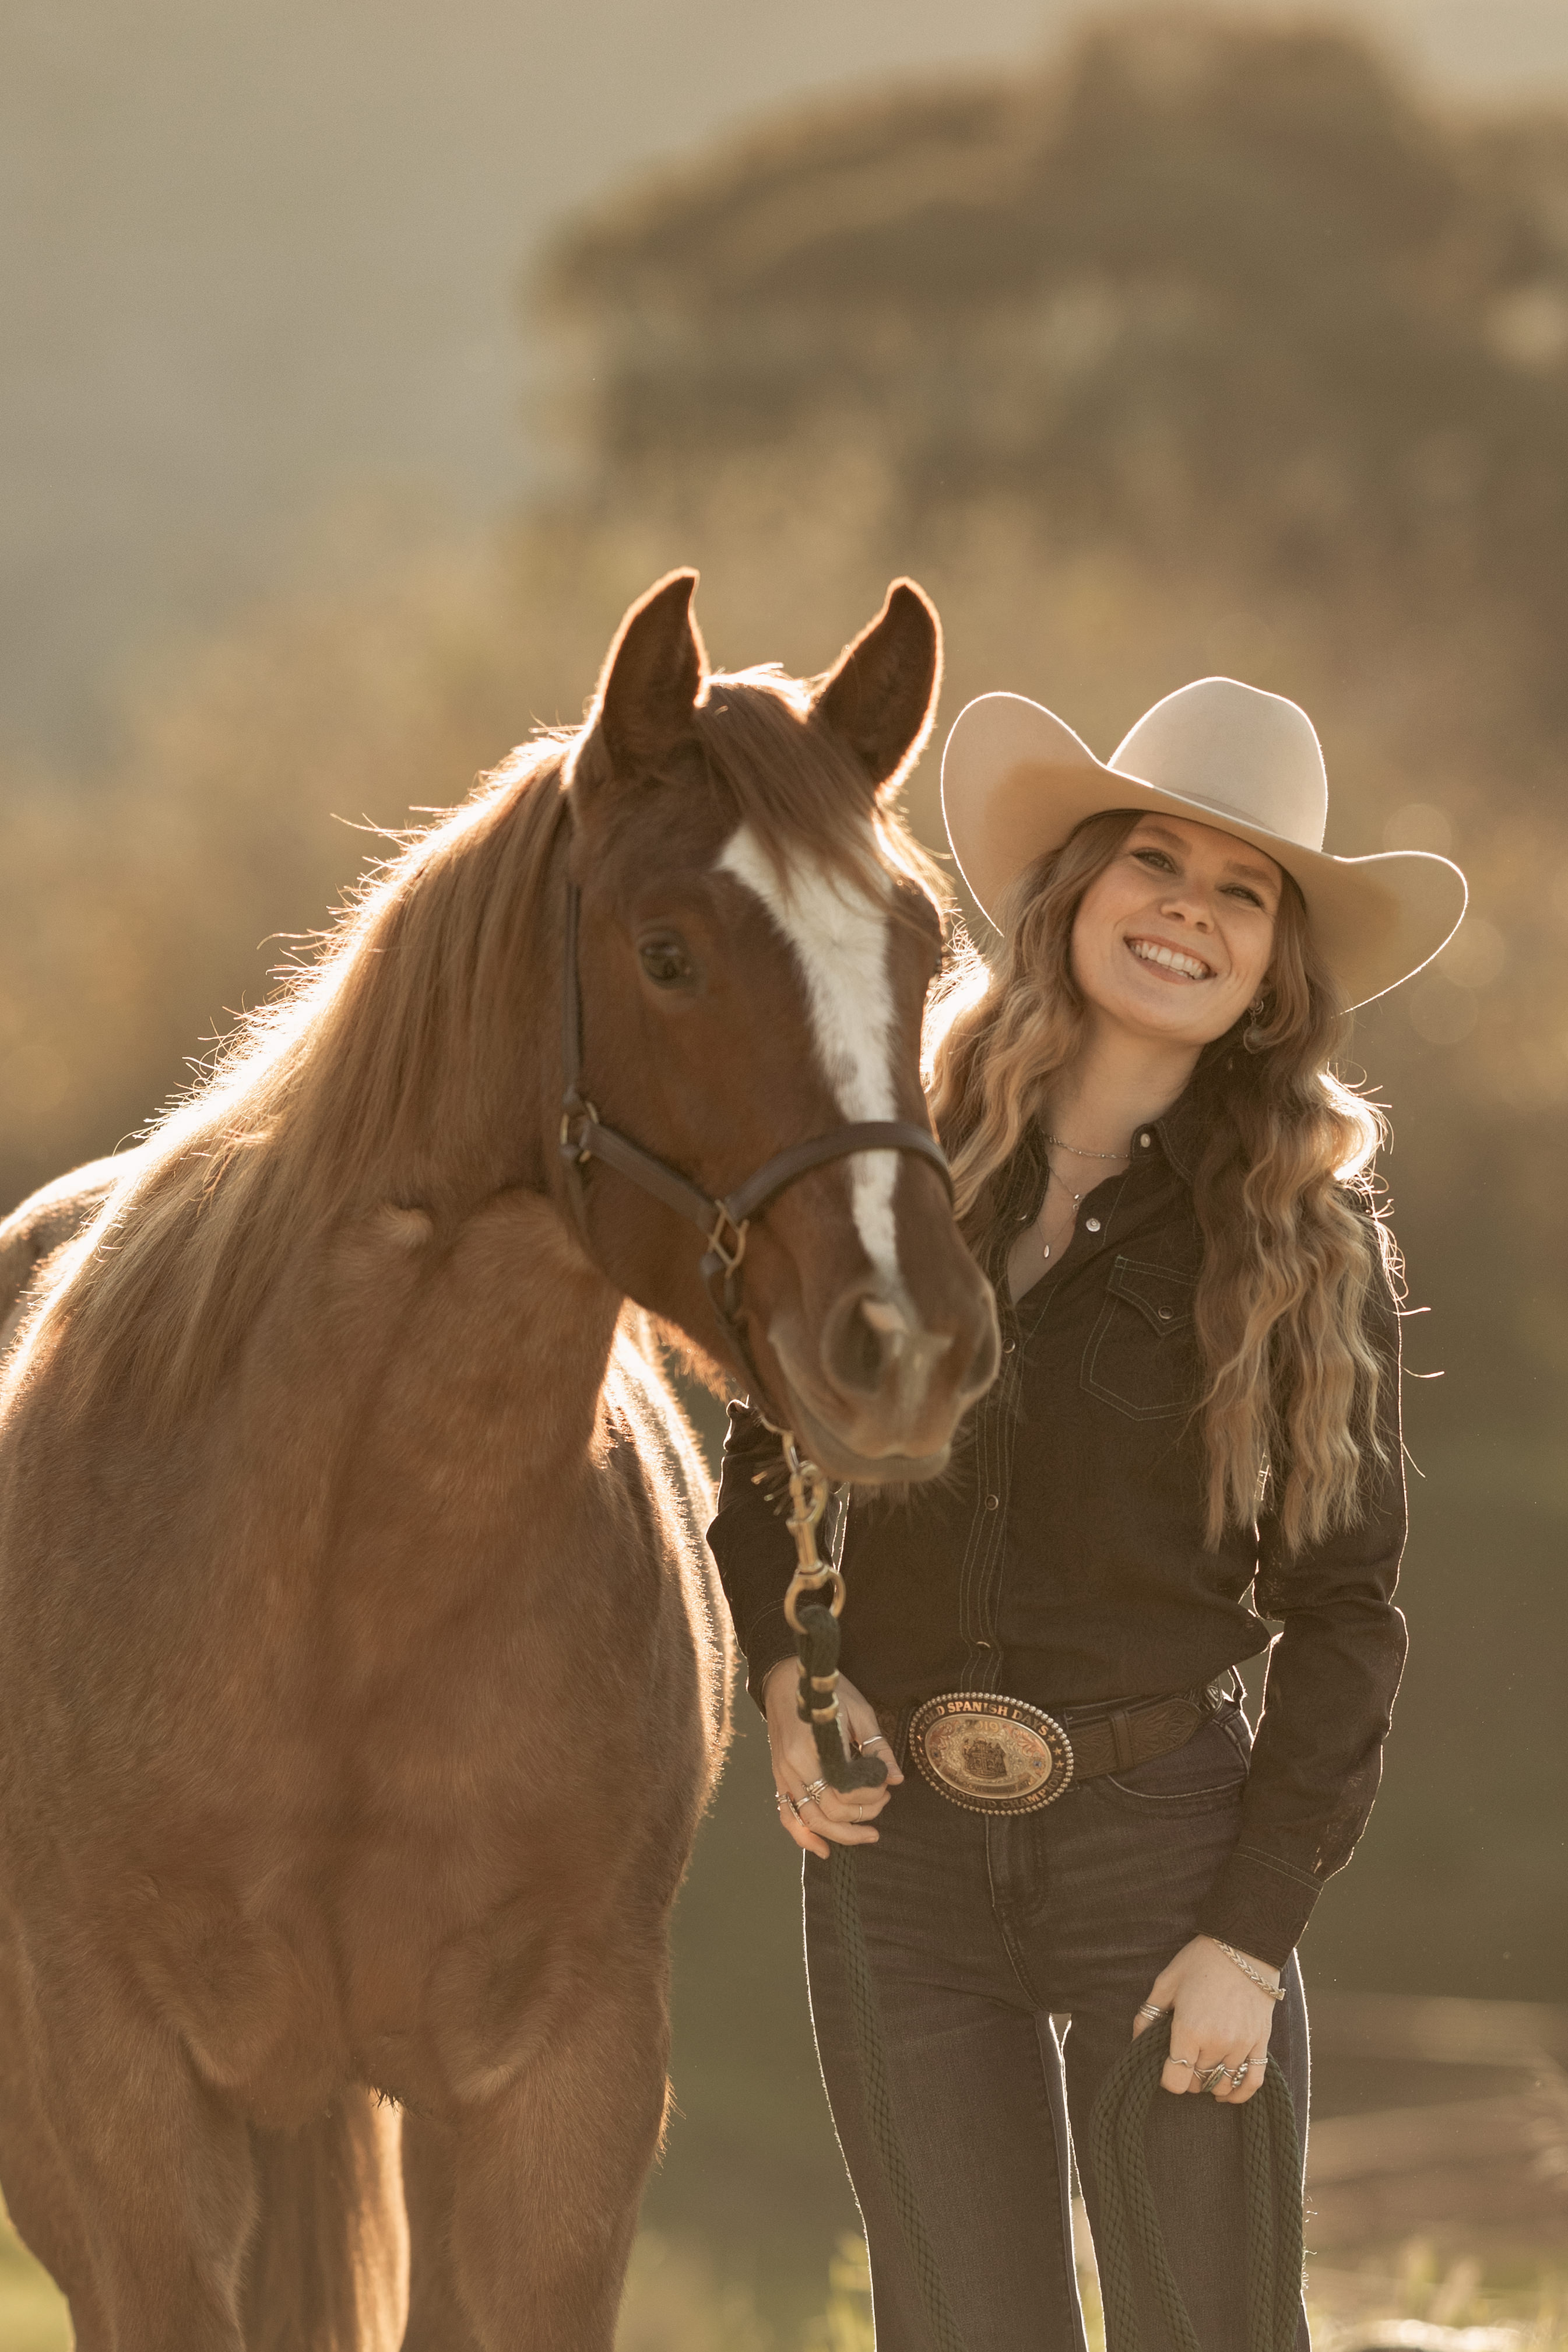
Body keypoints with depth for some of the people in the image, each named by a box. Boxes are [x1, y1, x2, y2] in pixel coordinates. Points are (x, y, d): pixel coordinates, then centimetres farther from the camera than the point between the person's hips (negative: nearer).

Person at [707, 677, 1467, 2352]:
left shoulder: (1315, 1239, -1)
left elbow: (1343, 1611, -1)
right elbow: (766, 1457, 16)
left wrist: (1255, 1933, -9)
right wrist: (780, 1664, -3)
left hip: (1169, 1840, -2)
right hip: (900, 1851, 2)